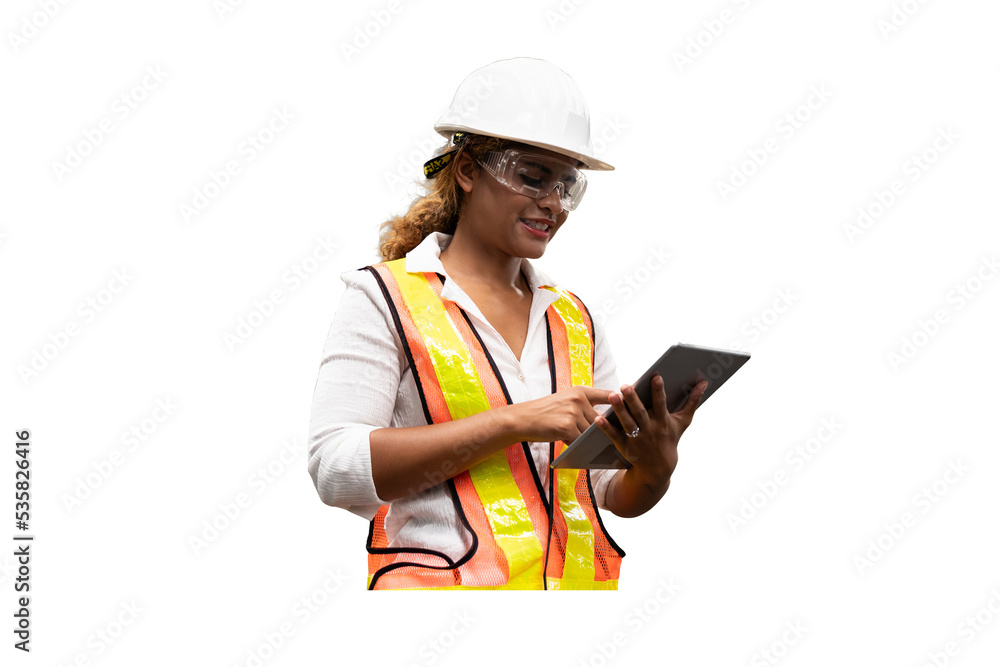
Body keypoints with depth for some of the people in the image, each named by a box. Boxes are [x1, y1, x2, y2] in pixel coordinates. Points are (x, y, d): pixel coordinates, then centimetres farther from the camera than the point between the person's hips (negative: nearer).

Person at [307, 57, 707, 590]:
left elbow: (616, 497, 22)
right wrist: (513, 422, -13)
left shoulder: (574, 319, 20)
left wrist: (655, 465, -2)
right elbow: (335, 469, -8)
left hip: (583, 578, 5)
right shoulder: (384, 296, 5)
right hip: (444, 576, -4)